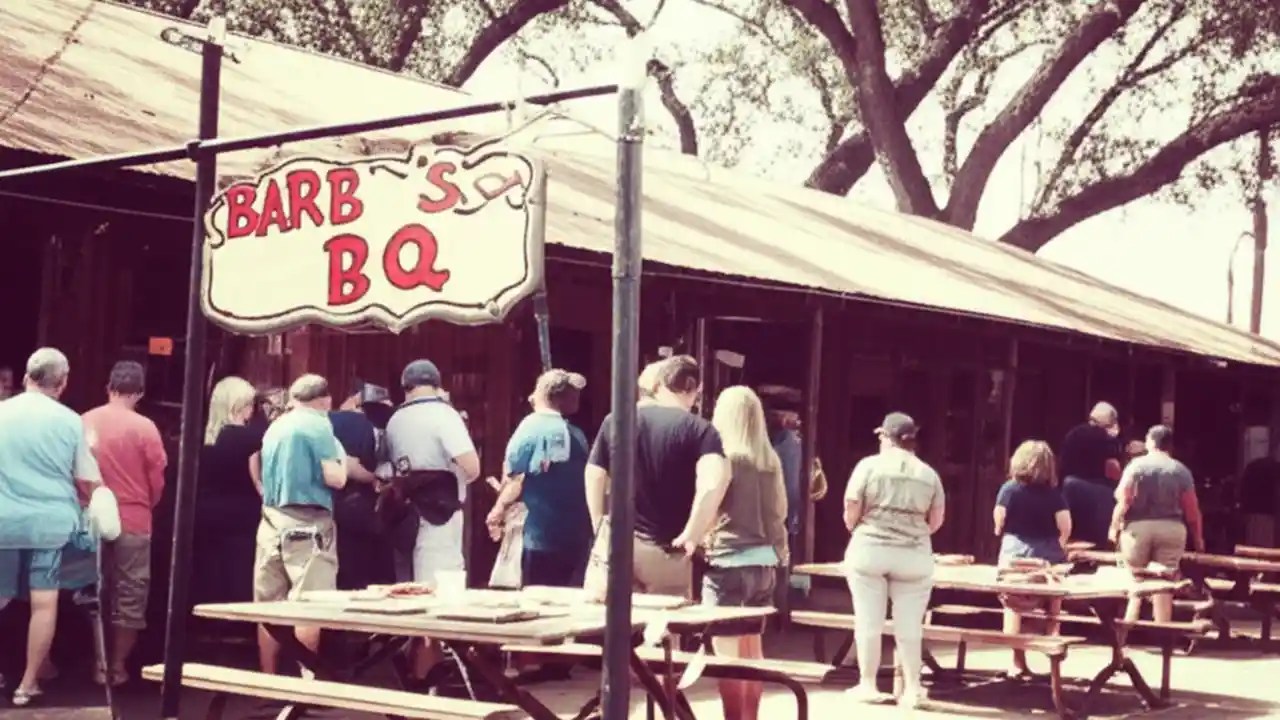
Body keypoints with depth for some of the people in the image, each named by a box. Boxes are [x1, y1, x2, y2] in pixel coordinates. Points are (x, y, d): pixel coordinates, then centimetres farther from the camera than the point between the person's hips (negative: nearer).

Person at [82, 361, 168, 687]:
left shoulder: (85, 422, -1)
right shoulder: (144, 427, -11)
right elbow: (157, 481, -5)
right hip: (133, 521, -3)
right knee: (130, 595, 6)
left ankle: (99, 662, 17)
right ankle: (118, 666, 9)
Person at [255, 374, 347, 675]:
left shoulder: (275, 427, 15)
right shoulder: (319, 425, -6)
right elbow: (335, 479, -12)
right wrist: (342, 459, 7)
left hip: (272, 520, 7)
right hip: (307, 523, -7)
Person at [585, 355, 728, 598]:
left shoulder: (616, 420, 6)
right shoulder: (700, 430, -4)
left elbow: (594, 475, 10)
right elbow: (714, 481, -21)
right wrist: (690, 534, -13)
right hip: (666, 550, -2)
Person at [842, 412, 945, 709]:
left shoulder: (869, 465, -3)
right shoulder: (929, 475, 5)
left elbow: (851, 514, -4)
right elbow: (935, 522, 9)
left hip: (869, 551, -2)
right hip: (914, 556, 2)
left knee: (868, 622, 6)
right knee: (909, 626, 6)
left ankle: (867, 685, 12)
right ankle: (912, 688, 9)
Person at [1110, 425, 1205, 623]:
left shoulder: (1136, 465, -2)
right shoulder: (1181, 471, 3)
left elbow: (1124, 499, -7)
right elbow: (1191, 509, 3)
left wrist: (1115, 525, 5)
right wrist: (1198, 537, 14)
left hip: (1138, 527, -1)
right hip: (1171, 528, 1)